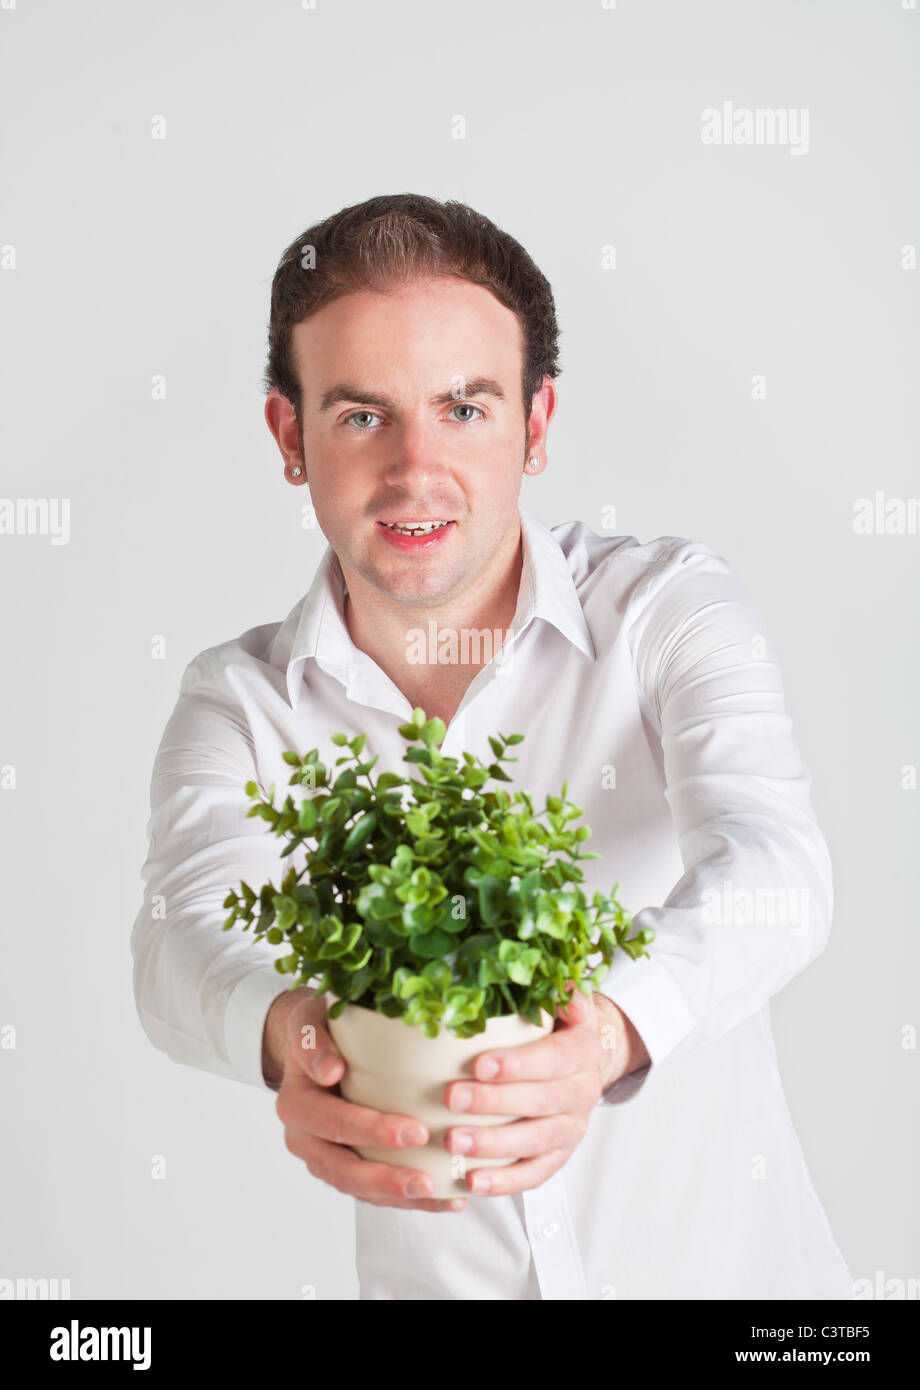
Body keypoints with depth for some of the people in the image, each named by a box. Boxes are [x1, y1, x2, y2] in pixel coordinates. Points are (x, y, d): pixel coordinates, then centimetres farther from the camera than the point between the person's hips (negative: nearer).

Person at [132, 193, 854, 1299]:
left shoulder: (669, 607, -5)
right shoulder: (235, 704, -1)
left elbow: (775, 871, -19)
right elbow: (184, 940, -16)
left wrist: (616, 1027, -38)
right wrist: (283, 1032, -38)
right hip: (427, 1273, 2)